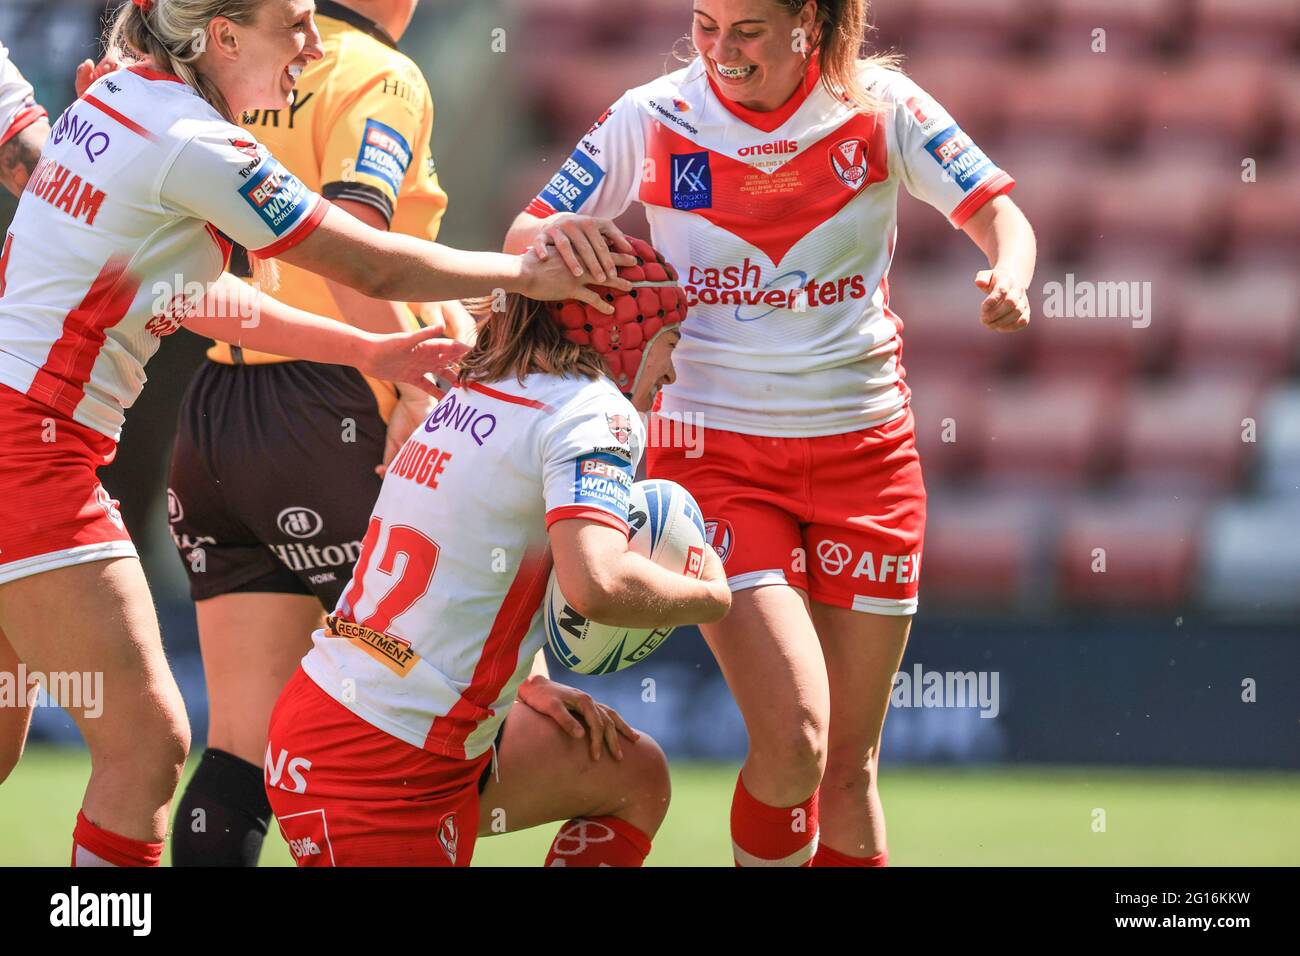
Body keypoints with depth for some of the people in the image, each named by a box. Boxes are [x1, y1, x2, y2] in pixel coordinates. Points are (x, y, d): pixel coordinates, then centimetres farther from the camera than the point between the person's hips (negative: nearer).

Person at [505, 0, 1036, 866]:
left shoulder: (879, 107, -2)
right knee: (793, 737, -19)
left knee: (849, 763, 4)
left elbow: (1000, 214, 0)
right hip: (716, 455, -2)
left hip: (863, 453, 2)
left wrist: (1009, 279, -23)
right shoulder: (652, 120, -3)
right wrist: (556, 234, -20)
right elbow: (521, 241, 4)